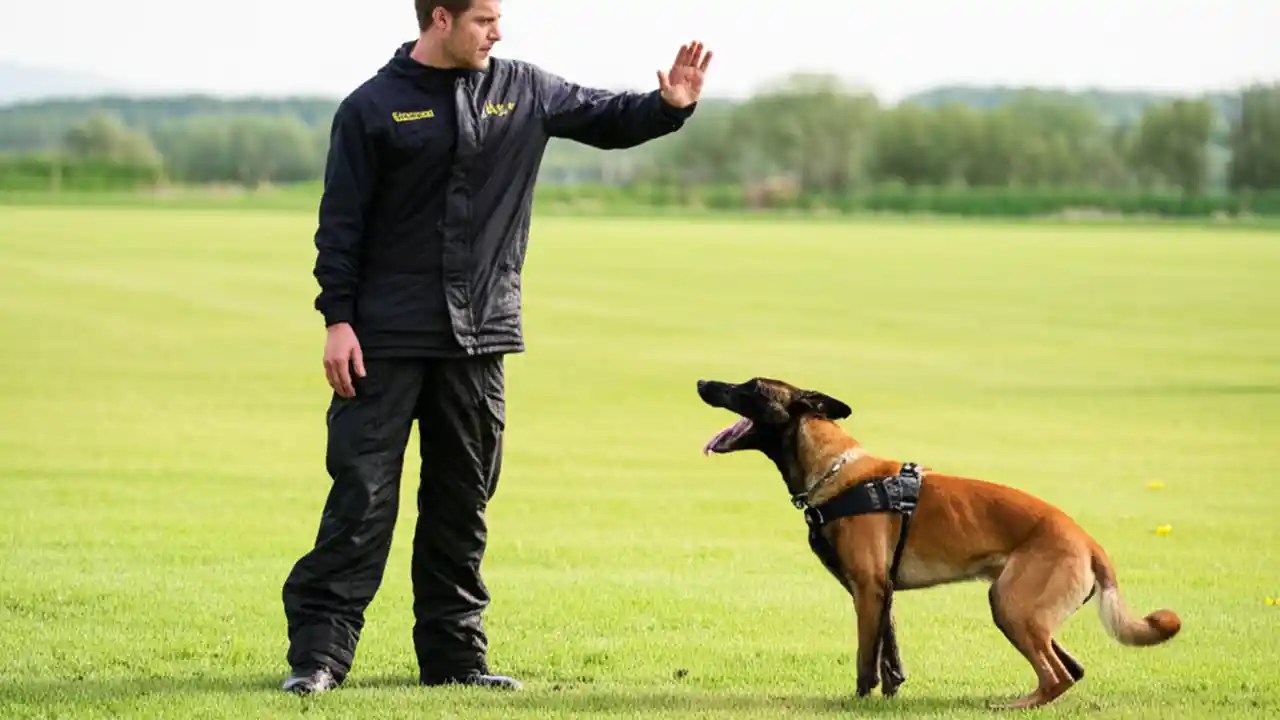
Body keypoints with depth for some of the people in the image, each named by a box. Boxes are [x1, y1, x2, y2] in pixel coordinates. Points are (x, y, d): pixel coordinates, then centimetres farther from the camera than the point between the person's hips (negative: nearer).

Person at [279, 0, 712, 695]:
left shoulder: (524, 91, 8)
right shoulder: (372, 108, -3)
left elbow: (609, 119, 17)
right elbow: (341, 223, -3)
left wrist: (670, 105, -3)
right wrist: (338, 318, -9)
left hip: (480, 338, 4)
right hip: (386, 338, -4)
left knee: (463, 501, 9)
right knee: (361, 496, -6)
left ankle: (454, 651, 17)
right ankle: (319, 650, -3)